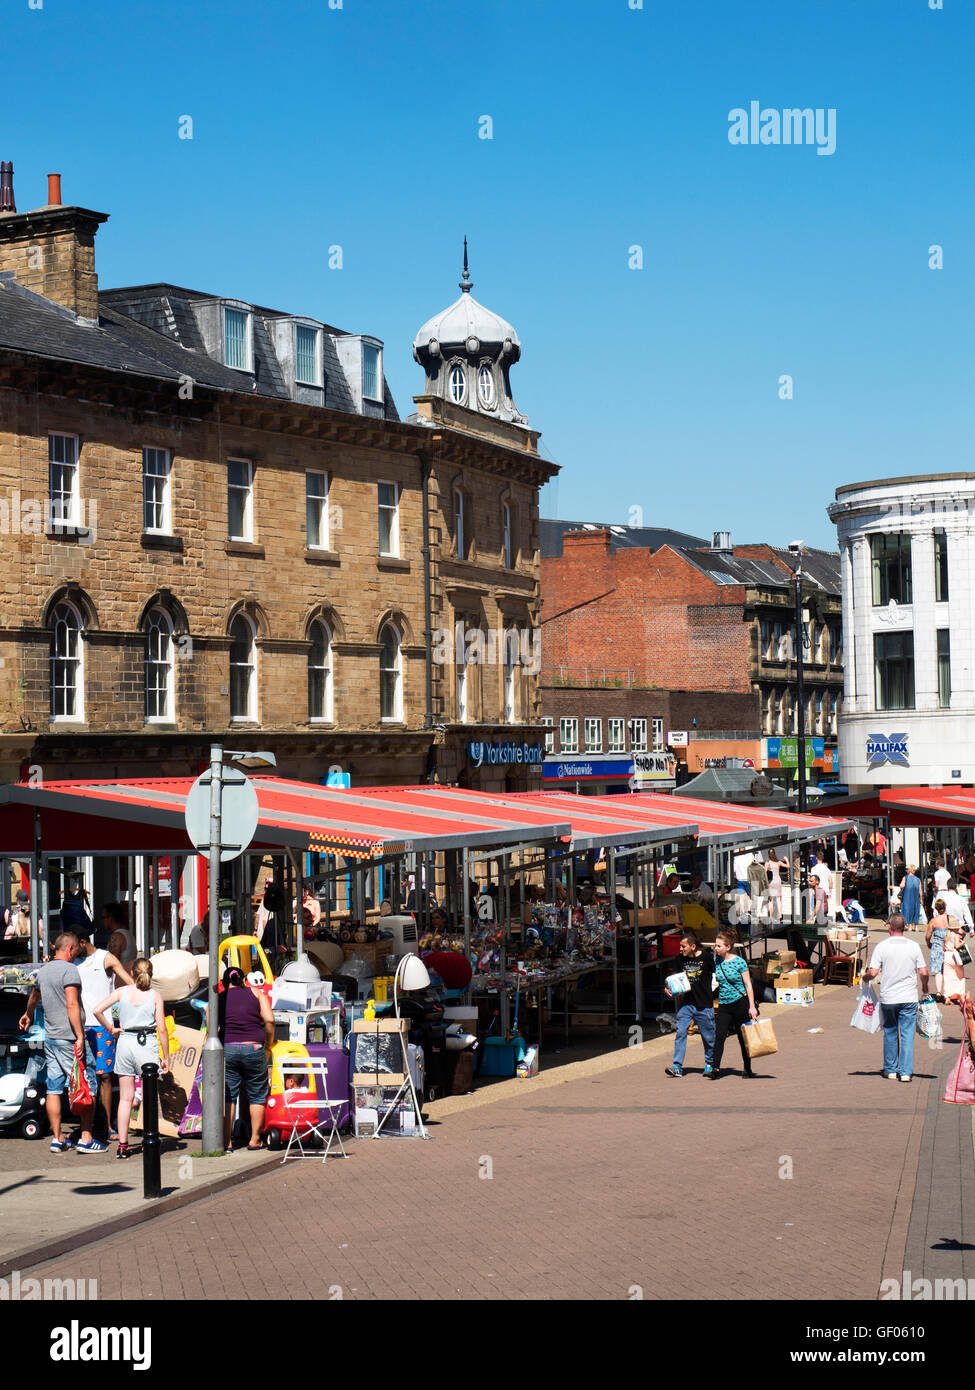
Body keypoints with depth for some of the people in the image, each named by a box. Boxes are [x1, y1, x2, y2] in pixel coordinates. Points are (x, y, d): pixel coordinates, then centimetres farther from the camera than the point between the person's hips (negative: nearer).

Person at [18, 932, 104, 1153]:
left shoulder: (43, 971, 14)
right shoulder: (69, 969, -11)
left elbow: (34, 997, 34)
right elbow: (72, 1005, -21)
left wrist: (28, 1015, 54)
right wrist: (80, 1036, -21)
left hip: (50, 1037, 8)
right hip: (70, 1037, -8)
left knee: (53, 1089, 8)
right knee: (87, 1086, -2)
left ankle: (57, 1139, 11)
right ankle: (86, 1139, -5)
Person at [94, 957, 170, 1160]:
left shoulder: (122, 992, 2)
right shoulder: (155, 995, -2)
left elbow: (98, 1010, -8)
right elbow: (162, 1029, -4)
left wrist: (110, 1029, 6)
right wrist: (166, 1057, 2)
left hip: (125, 1042, 2)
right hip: (147, 1044, -2)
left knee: (125, 1098, 9)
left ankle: (122, 1145, 8)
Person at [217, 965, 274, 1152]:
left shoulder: (219, 999, 11)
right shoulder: (256, 993, 9)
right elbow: (269, 1020, -2)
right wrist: (269, 1042, 10)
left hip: (227, 1049, 1)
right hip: (253, 1048, -1)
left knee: (227, 1096, 6)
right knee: (257, 1096, 11)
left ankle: (227, 1141, 3)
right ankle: (254, 1140, 14)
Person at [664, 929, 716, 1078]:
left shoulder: (707, 957, -8)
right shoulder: (681, 959, 6)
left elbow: (716, 975, 2)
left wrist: (711, 990, -8)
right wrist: (669, 990, 2)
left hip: (704, 1004, -3)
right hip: (685, 1003, 3)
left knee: (708, 1036, 7)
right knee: (680, 1033, -8)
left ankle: (709, 1064, 25)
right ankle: (677, 1066, -8)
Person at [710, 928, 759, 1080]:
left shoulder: (739, 962, -9)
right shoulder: (716, 961, 4)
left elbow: (748, 985, -7)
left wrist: (752, 1007, -11)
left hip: (740, 1003, -4)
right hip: (724, 1004, 4)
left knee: (743, 1037, 5)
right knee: (719, 1036, -9)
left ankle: (747, 1068, 18)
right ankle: (715, 1068, -12)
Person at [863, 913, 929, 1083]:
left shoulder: (881, 946, -6)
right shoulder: (914, 946, -2)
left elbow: (873, 973, -11)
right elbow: (924, 972, -1)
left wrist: (865, 976, 11)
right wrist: (925, 987, 18)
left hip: (888, 997, 0)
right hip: (909, 998, 0)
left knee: (890, 1034, 14)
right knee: (907, 1034, 3)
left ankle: (890, 1069, 21)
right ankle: (906, 1071, -2)